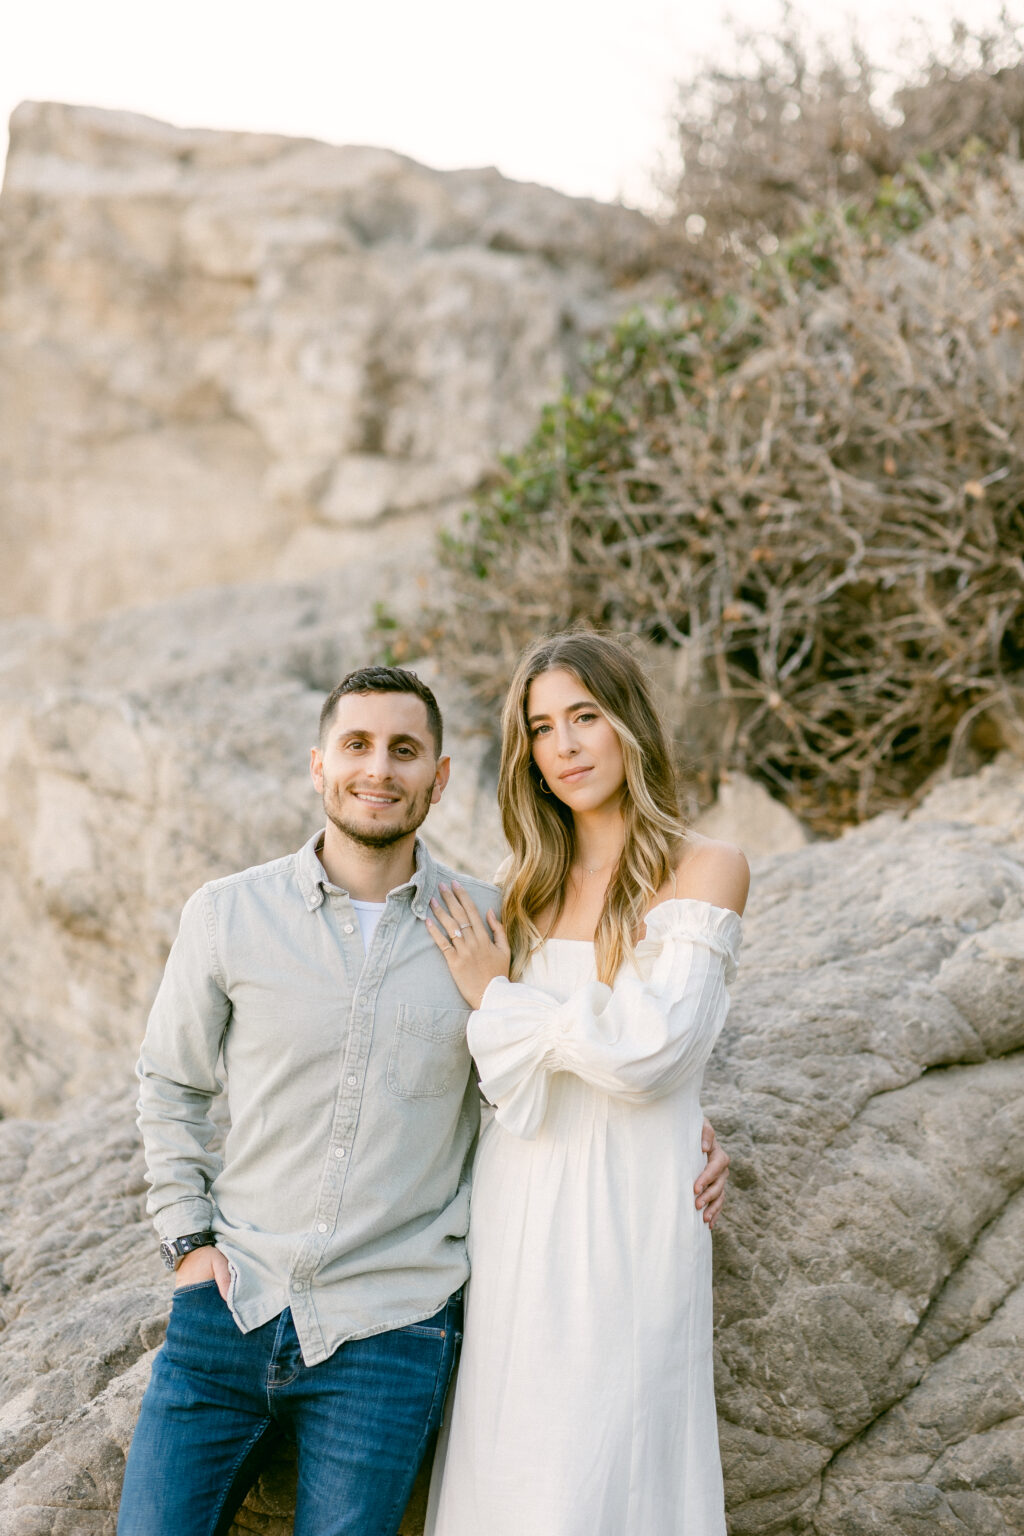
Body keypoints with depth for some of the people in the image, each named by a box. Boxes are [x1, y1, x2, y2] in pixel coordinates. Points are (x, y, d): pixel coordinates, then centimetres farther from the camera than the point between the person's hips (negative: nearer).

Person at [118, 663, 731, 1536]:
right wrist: (188, 1237, 3)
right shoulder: (227, 916, -1)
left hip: (388, 1334, -1)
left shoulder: (488, 925, 0)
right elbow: (172, 1083, 13)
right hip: (231, 1306, 1)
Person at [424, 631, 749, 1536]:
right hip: (518, 1209, 5)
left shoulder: (704, 870, -5)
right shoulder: (530, 885, 12)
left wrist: (497, 997, -5)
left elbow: (647, 1054, -15)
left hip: (626, 1216, -5)